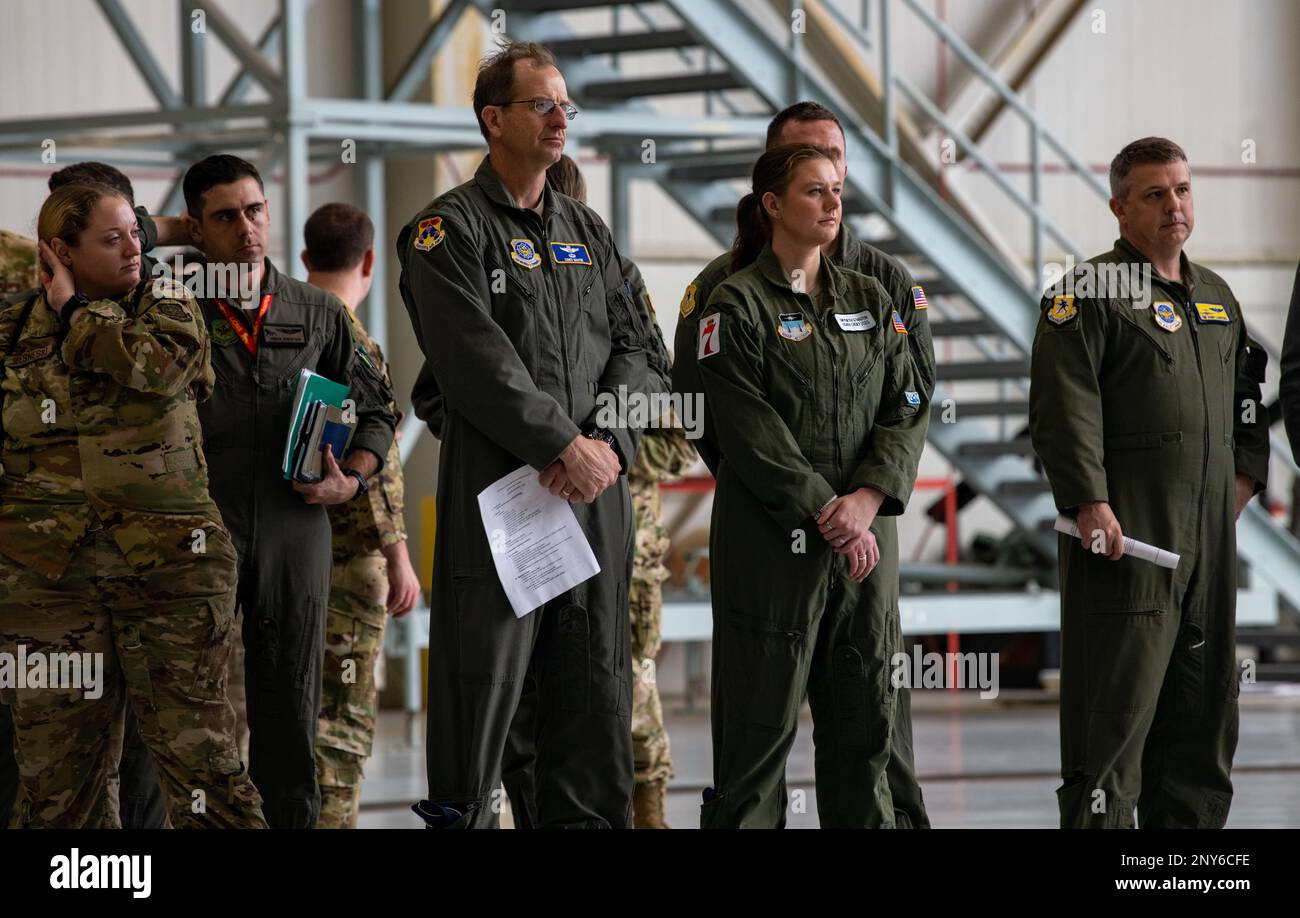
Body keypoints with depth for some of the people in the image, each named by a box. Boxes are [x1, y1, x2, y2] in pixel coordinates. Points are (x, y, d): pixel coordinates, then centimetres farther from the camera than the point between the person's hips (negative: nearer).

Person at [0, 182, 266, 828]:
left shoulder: (169, 308, 8)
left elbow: (155, 366, -14)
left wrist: (74, 312, -2)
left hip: (169, 561, -2)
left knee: (202, 760, -7)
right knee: (58, 777, 1)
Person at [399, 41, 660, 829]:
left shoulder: (587, 231, 17)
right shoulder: (450, 229, -3)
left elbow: (631, 345, 12)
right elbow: (476, 362, -13)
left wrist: (607, 442, -5)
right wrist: (563, 446, -16)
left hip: (594, 489, 6)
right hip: (496, 490, -6)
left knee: (597, 682, 7)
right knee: (483, 681, -4)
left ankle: (592, 817, 14)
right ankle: (462, 813, 3)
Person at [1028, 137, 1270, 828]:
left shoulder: (1216, 297, 18)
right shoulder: (1091, 294, -5)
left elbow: (1245, 395, 28)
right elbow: (1064, 406, -14)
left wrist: (1244, 476, 13)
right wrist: (1089, 504, -21)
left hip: (1209, 537, 7)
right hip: (1125, 535, -7)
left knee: (1204, 703, 10)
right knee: (1117, 701, -8)